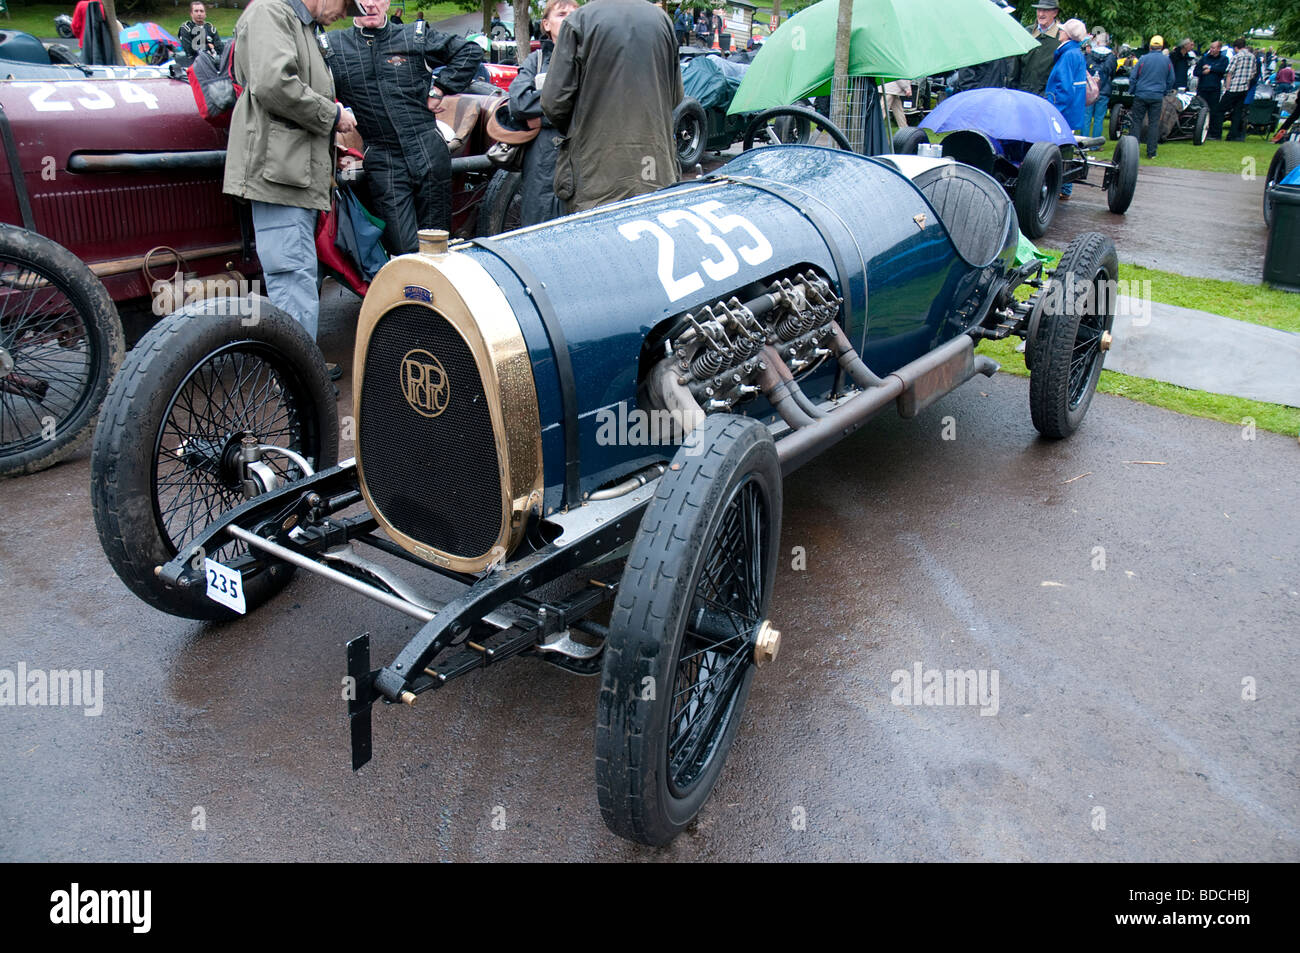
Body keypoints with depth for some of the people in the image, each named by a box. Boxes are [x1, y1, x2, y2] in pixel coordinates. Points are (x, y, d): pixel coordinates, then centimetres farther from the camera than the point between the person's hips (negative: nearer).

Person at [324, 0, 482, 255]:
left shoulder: (416, 36, 10)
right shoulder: (332, 47, 10)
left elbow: (470, 51, 16)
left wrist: (439, 90, 8)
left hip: (429, 154, 1)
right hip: (383, 163, -1)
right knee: (405, 250, -12)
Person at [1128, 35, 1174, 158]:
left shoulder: (1143, 59, -4)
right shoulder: (1166, 60, 4)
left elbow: (1133, 78, -1)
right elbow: (1171, 80, 12)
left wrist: (1131, 92, 10)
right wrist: (1164, 92, 24)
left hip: (1141, 95, -2)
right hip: (1157, 97, 2)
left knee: (1136, 121, 5)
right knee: (1154, 123, 5)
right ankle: (1151, 152, 5)